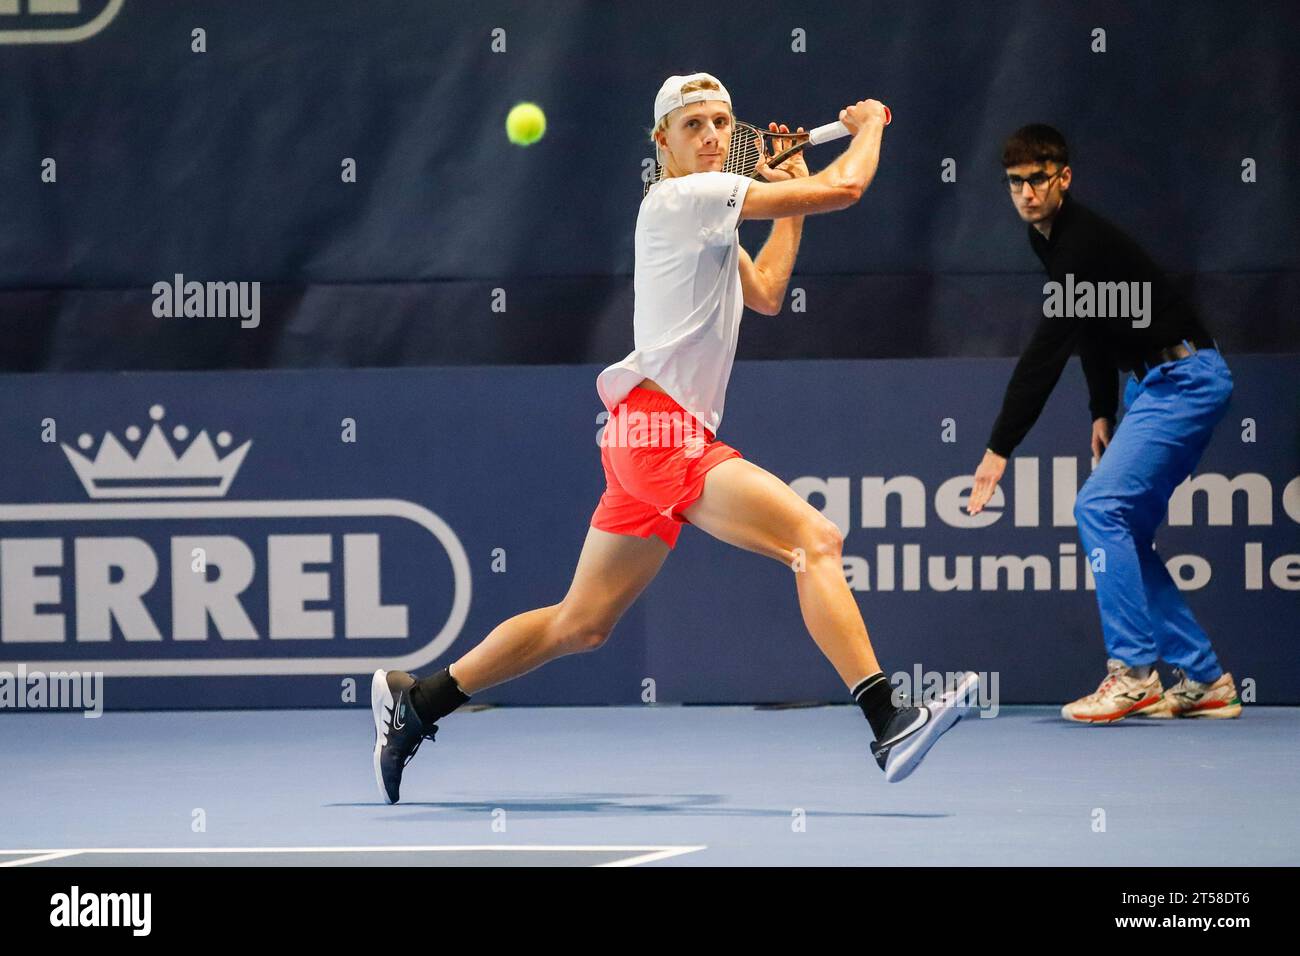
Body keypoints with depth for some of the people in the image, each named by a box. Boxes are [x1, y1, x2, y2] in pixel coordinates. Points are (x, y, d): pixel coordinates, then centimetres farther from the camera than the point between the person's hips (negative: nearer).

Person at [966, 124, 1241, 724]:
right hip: (1156, 382, 10)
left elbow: (1047, 353, -26)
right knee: (1126, 532, 7)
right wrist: (1102, 410, 14)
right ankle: (1203, 680, 10)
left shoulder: (1082, 242, -22)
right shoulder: (1047, 237, 10)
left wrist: (1000, 450, -27)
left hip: (1184, 378, -10)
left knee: (1100, 506, -19)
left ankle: (1132, 673, -19)